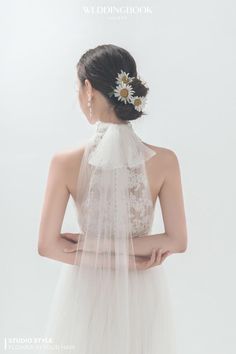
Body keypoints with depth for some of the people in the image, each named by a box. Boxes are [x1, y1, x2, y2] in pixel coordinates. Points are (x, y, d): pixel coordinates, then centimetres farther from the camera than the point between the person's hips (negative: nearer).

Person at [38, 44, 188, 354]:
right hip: (141, 292, 1)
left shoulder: (65, 162, -18)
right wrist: (131, 255, -11)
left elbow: (48, 245, -14)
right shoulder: (165, 161, -16)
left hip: (87, 291, 0)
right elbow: (178, 241, -12)